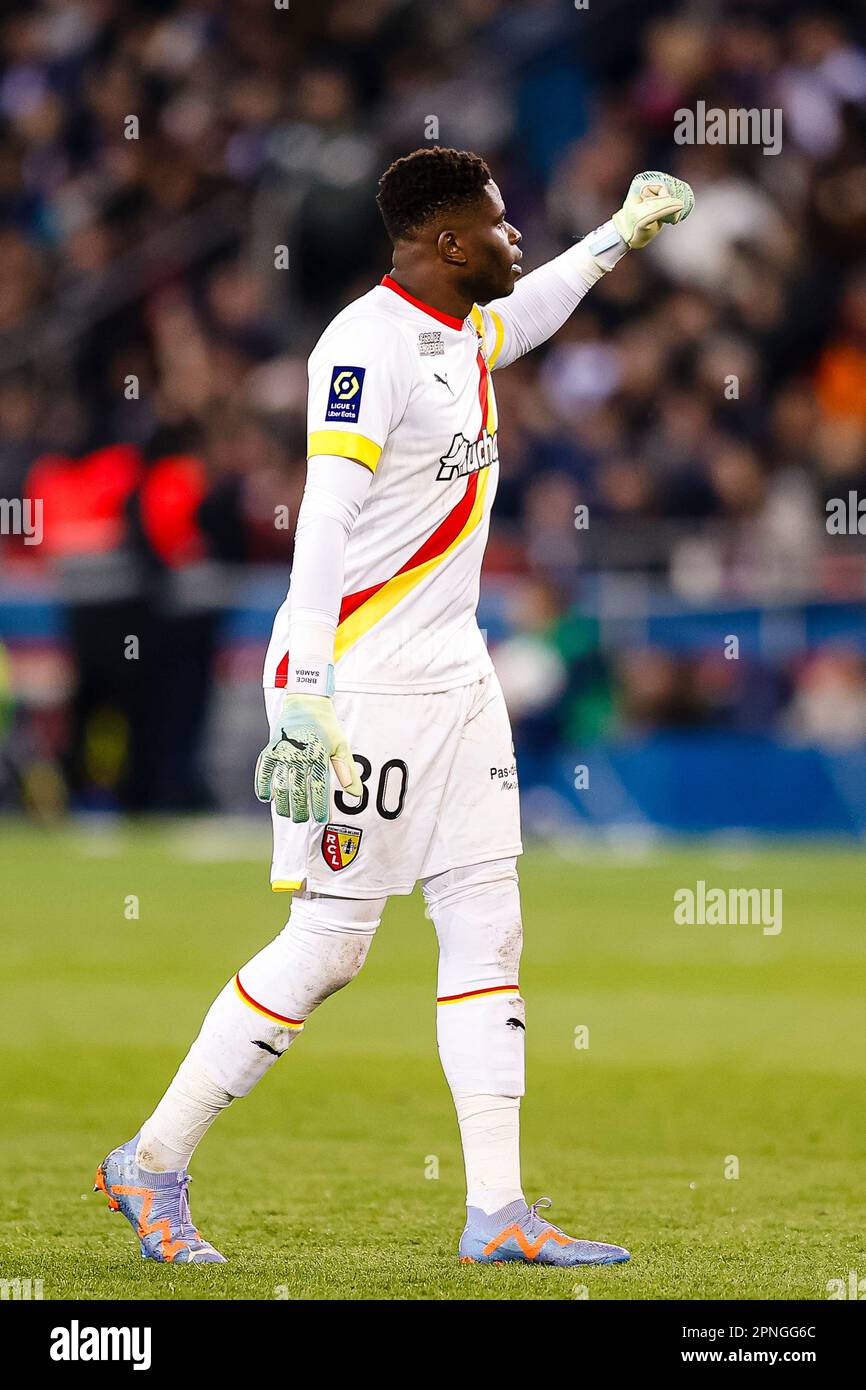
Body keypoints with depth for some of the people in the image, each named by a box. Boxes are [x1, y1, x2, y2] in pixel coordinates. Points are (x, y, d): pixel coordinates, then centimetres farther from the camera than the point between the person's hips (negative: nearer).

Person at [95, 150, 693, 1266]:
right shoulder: (368, 344, -17)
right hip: (358, 677, -9)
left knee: (487, 925, 3)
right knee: (328, 942, -7)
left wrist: (621, 233, 48)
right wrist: (306, 695, -34)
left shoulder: (464, 334, 12)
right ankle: (153, 1163, 6)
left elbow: (521, 318, 39)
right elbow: (326, 516, -26)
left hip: (453, 673, 9)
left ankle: (497, 1210, 3)